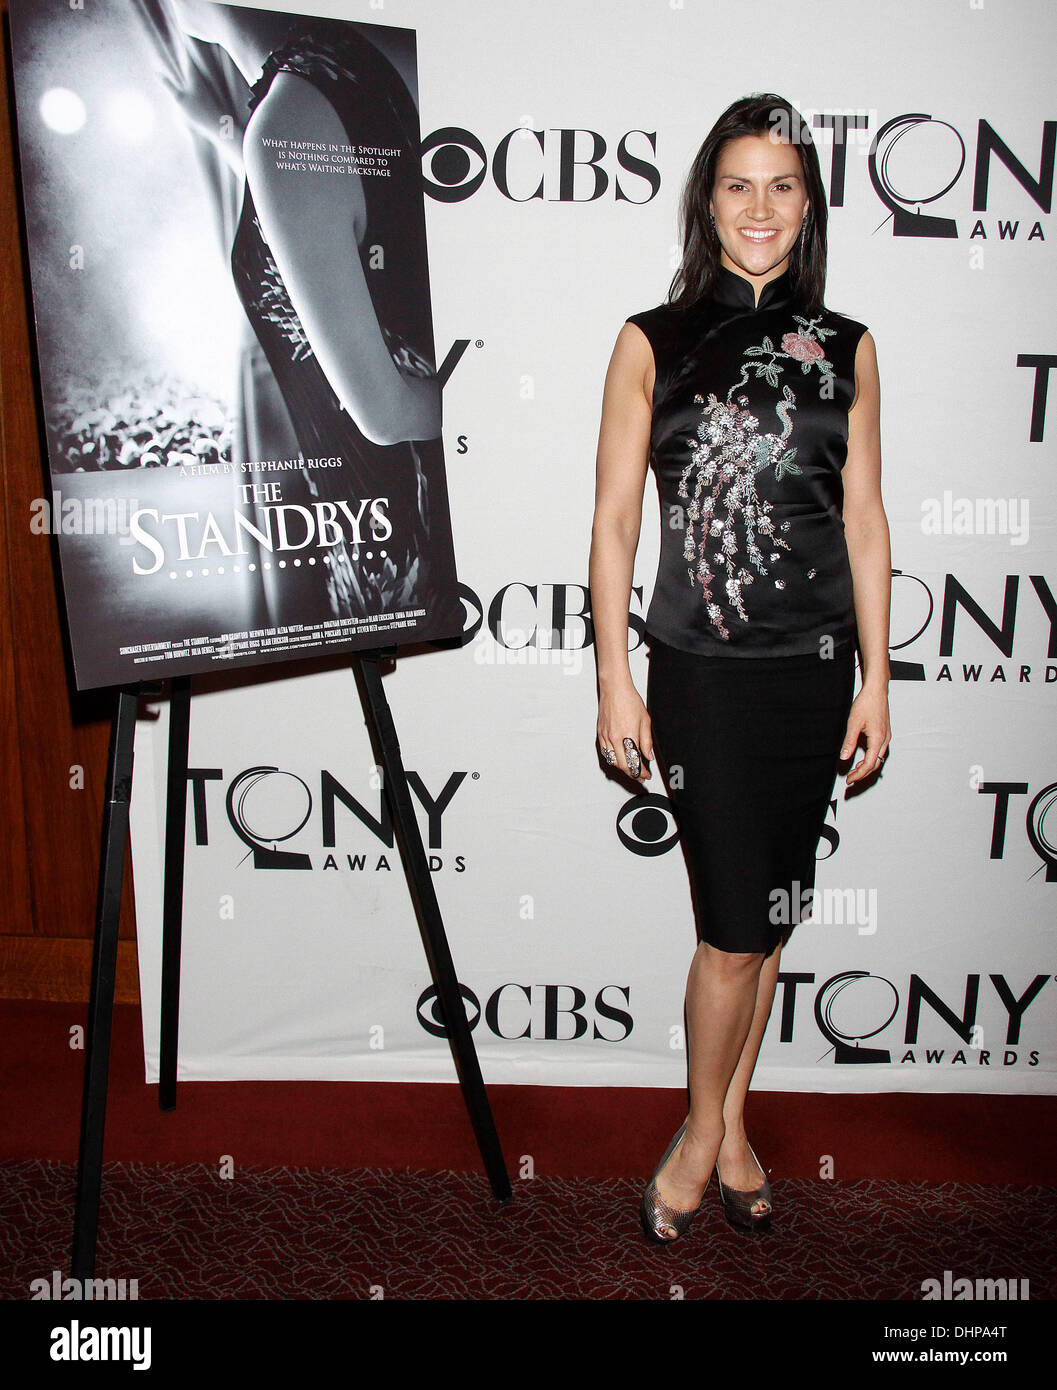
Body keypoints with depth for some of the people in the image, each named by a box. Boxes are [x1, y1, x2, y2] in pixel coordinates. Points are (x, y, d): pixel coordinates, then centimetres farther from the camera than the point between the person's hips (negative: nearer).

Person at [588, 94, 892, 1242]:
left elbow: (864, 521, 9)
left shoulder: (845, 349, 8)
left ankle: (731, 1123, 32)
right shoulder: (651, 343, 1)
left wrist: (875, 683, 5)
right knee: (736, 927, -1)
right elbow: (614, 519, 0)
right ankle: (705, 1131, 24)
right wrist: (615, 681, -5)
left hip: (813, 670, 3)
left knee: (769, 918, 11)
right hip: (701, 671, -3)